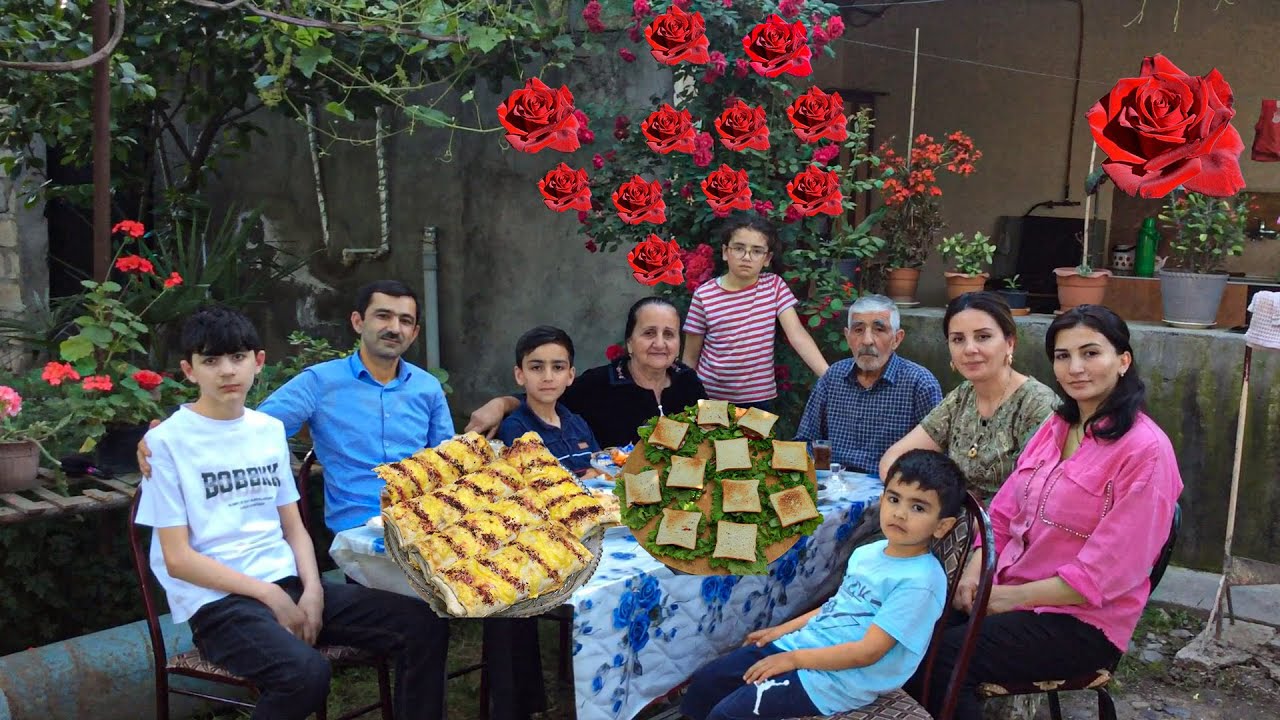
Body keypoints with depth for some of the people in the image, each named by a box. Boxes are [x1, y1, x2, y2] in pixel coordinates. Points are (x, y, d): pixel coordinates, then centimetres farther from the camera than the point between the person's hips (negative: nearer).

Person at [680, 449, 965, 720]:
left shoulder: (920, 582, -21)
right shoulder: (867, 553, 5)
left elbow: (868, 651, -22)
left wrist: (794, 659, -17)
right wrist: (783, 629, 15)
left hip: (836, 679, -8)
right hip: (801, 642, 8)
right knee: (706, 680, 8)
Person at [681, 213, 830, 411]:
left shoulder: (775, 286, -3)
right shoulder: (704, 295, -8)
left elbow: (798, 334, -13)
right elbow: (690, 357, 0)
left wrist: (829, 376, -24)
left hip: (759, 399, 1)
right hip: (710, 397, -1)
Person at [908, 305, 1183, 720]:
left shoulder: (1145, 449, -15)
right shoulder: (1056, 427, 9)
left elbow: (1106, 573, -17)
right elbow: (1003, 513, 11)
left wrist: (1014, 596, -14)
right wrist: (975, 571, -7)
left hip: (1083, 622, -7)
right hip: (1009, 593, 7)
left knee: (938, 659, -22)